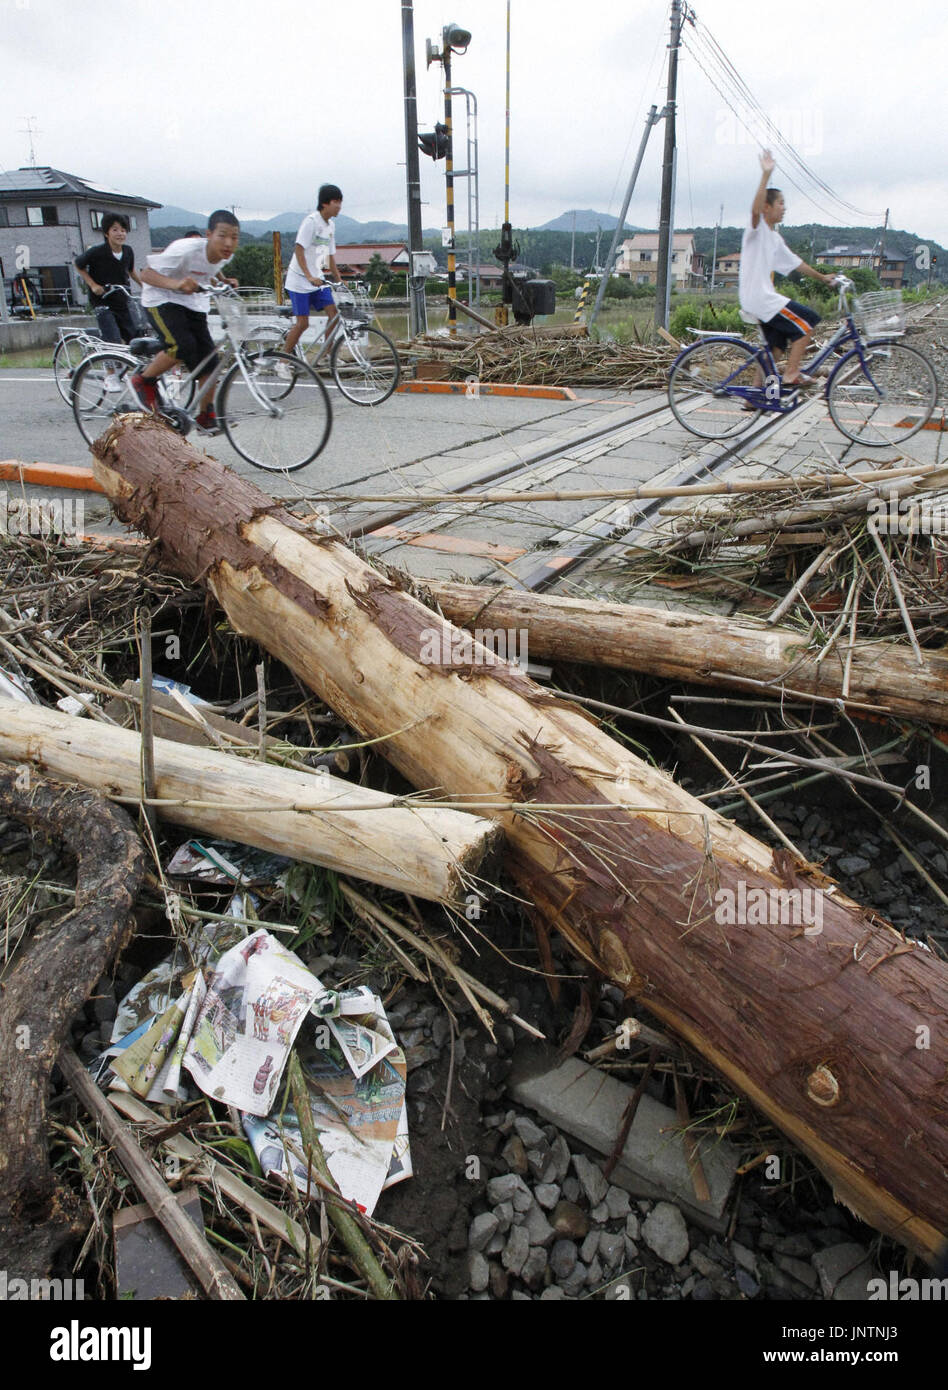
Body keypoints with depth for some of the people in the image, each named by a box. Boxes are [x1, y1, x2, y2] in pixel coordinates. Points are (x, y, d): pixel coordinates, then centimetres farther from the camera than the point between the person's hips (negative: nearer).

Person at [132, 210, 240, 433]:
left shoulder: (224, 255, -9)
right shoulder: (186, 250, -29)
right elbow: (146, 274, -28)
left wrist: (224, 281, -1)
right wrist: (175, 284, -44)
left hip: (194, 304, 6)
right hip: (162, 300, -6)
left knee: (209, 360, -4)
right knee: (183, 346, -27)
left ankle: (206, 415, 11)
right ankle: (144, 380, -3)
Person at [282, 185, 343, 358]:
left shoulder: (330, 226, 10)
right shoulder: (311, 221, -15)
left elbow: (330, 256, 17)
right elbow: (299, 249, -22)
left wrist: (339, 280, 15)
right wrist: (309, 276, -31)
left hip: (318, 280, 7)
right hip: (299, 280, -7)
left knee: (333, 314, -5)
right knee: (302, 323, -8)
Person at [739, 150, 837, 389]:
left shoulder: (775, 238, 20)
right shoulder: (757, 228, -7)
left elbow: (795, 262, 28)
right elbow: (755, 209, -30)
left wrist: (821, 277, 33)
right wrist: (766, 175, -39)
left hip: (764, 297, 10)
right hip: (759, 298, -10)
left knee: (775, 347, 13)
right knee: (807, 322, -7)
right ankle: (791, 375, -6)